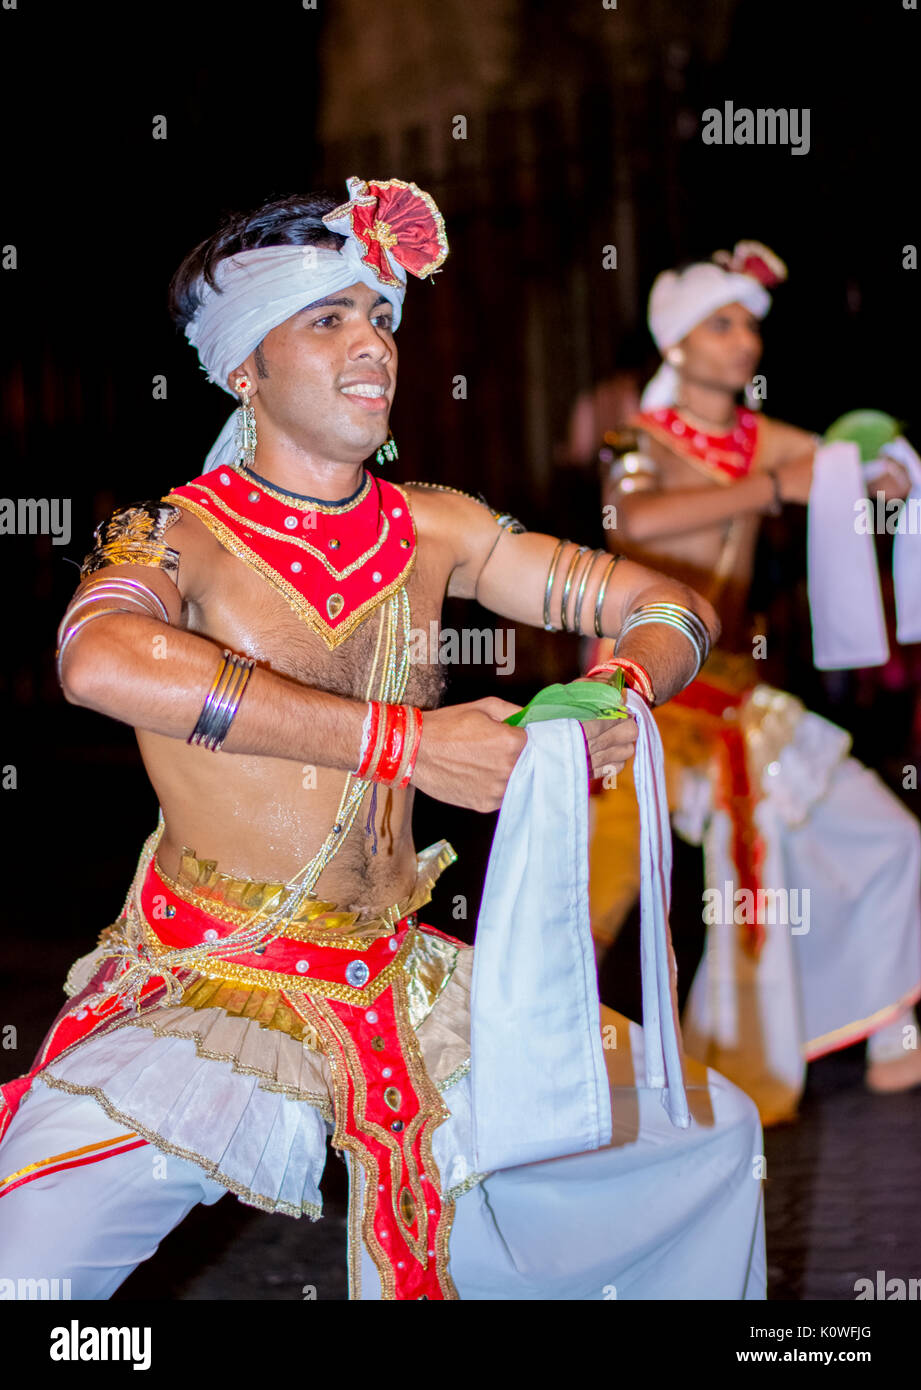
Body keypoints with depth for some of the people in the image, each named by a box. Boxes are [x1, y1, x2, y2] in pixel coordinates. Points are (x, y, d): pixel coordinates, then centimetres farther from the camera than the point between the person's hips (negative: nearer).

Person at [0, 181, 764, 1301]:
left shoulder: (432, 530, 6)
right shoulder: (179, 535, -9)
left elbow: (671, 606, 12)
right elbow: (98, 658, -33)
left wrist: (626, 691, -14)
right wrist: (406, 742, -33)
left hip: (396, 984, 5)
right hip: (202, 988, -5)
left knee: (711, 1128, 7)